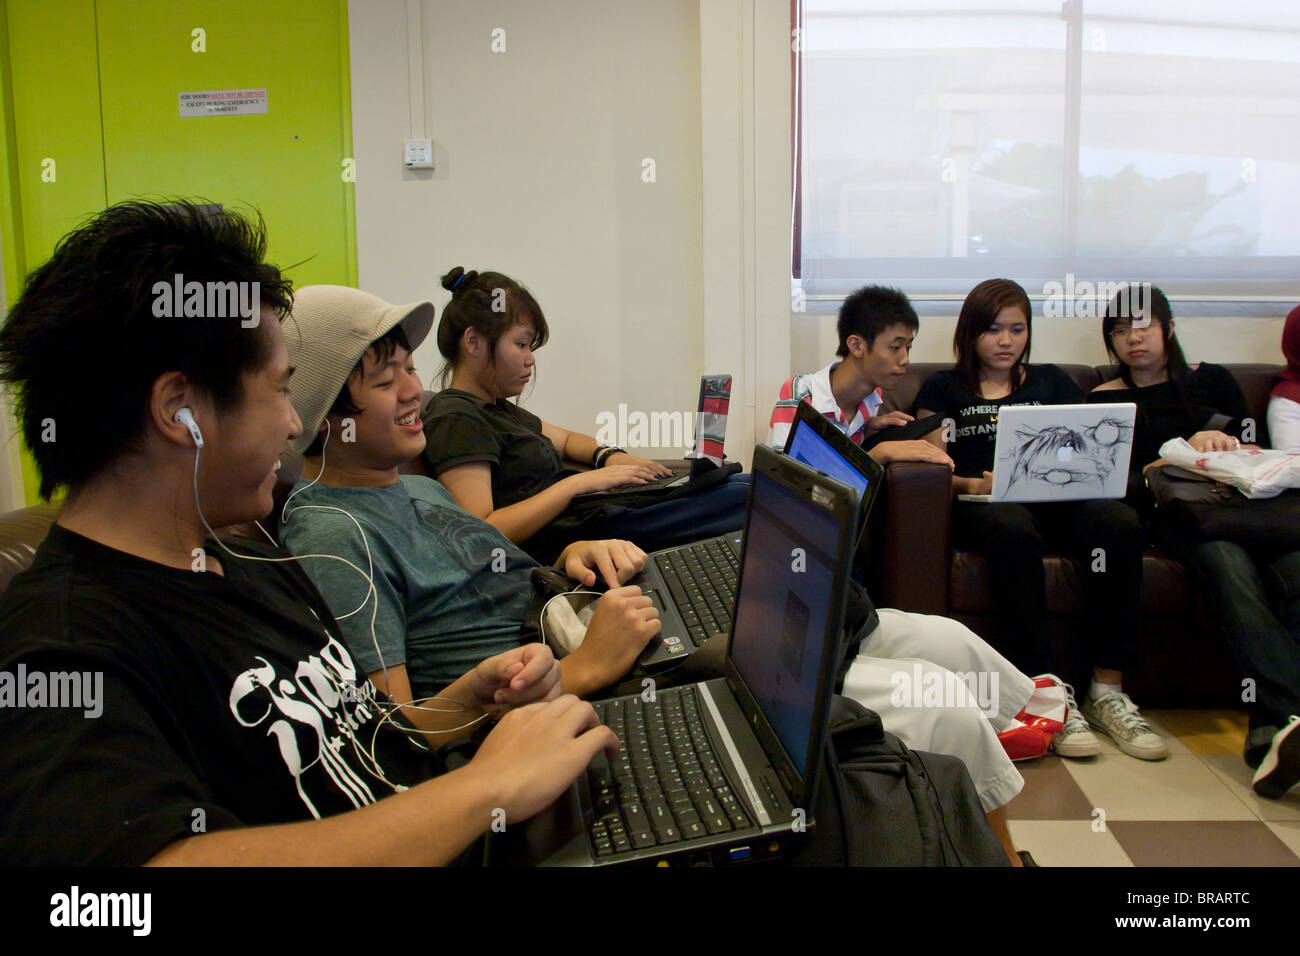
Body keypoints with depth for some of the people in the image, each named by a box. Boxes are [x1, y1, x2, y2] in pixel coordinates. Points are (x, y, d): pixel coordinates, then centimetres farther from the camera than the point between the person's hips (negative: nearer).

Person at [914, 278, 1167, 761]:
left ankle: (1108, 693, -27)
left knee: (1120, 522, -31)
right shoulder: (944, 388, 19)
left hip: (1056, 500, 3)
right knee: (1013, 530, -40)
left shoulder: (1051, 382, 27)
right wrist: (978, 484, -14)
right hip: (981, 503, -3)